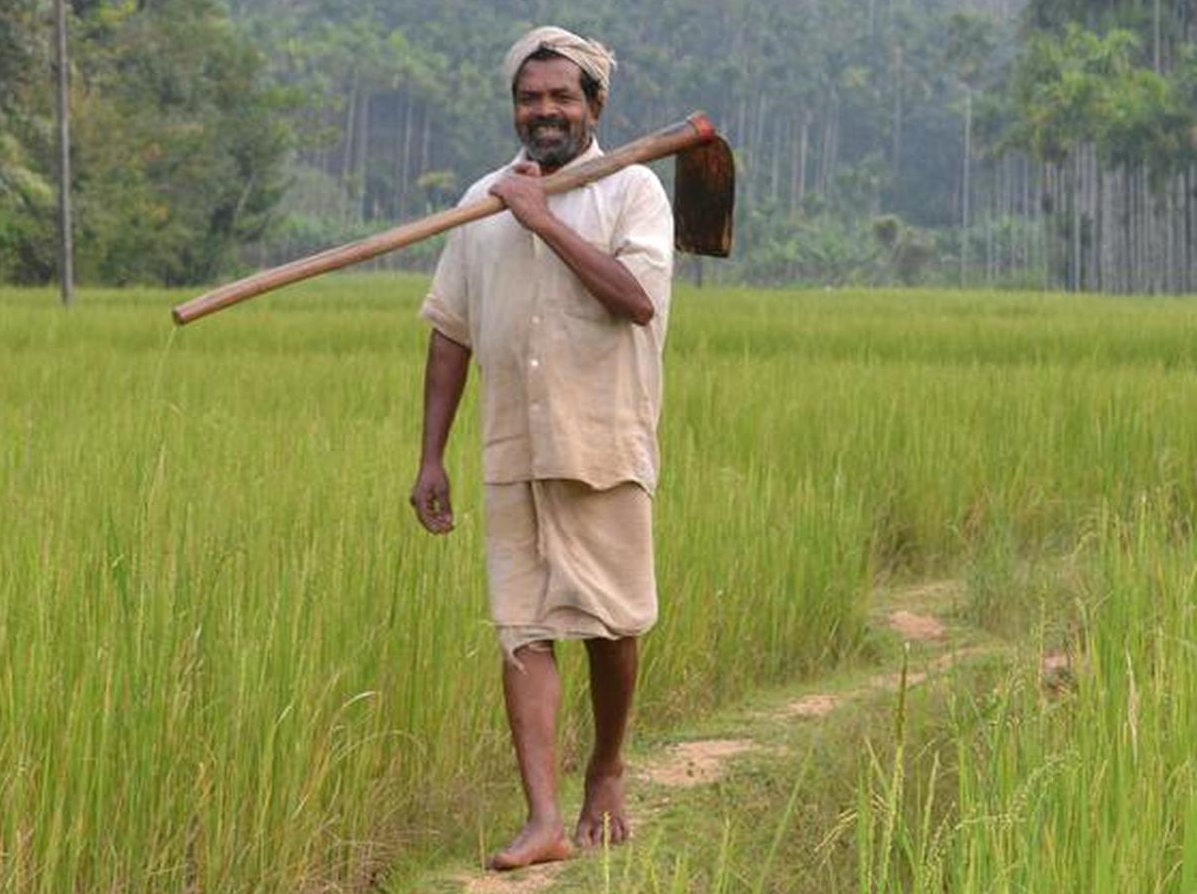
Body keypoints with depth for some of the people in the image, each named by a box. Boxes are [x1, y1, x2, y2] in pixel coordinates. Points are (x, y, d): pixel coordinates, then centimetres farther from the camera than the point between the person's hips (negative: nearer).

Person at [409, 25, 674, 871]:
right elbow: (451, 333, 14)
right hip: (514, 456, 3)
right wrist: (432, 455, 9)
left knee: (610, 625, 5)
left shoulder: (632, 189, 0)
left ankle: (607, 774, 30)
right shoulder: (483, 202, 12)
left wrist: (545, 220, -17)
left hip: (604, 450, -3)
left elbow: (637, 297, -18)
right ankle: (544, 820, -6)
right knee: (524, 632, -4)